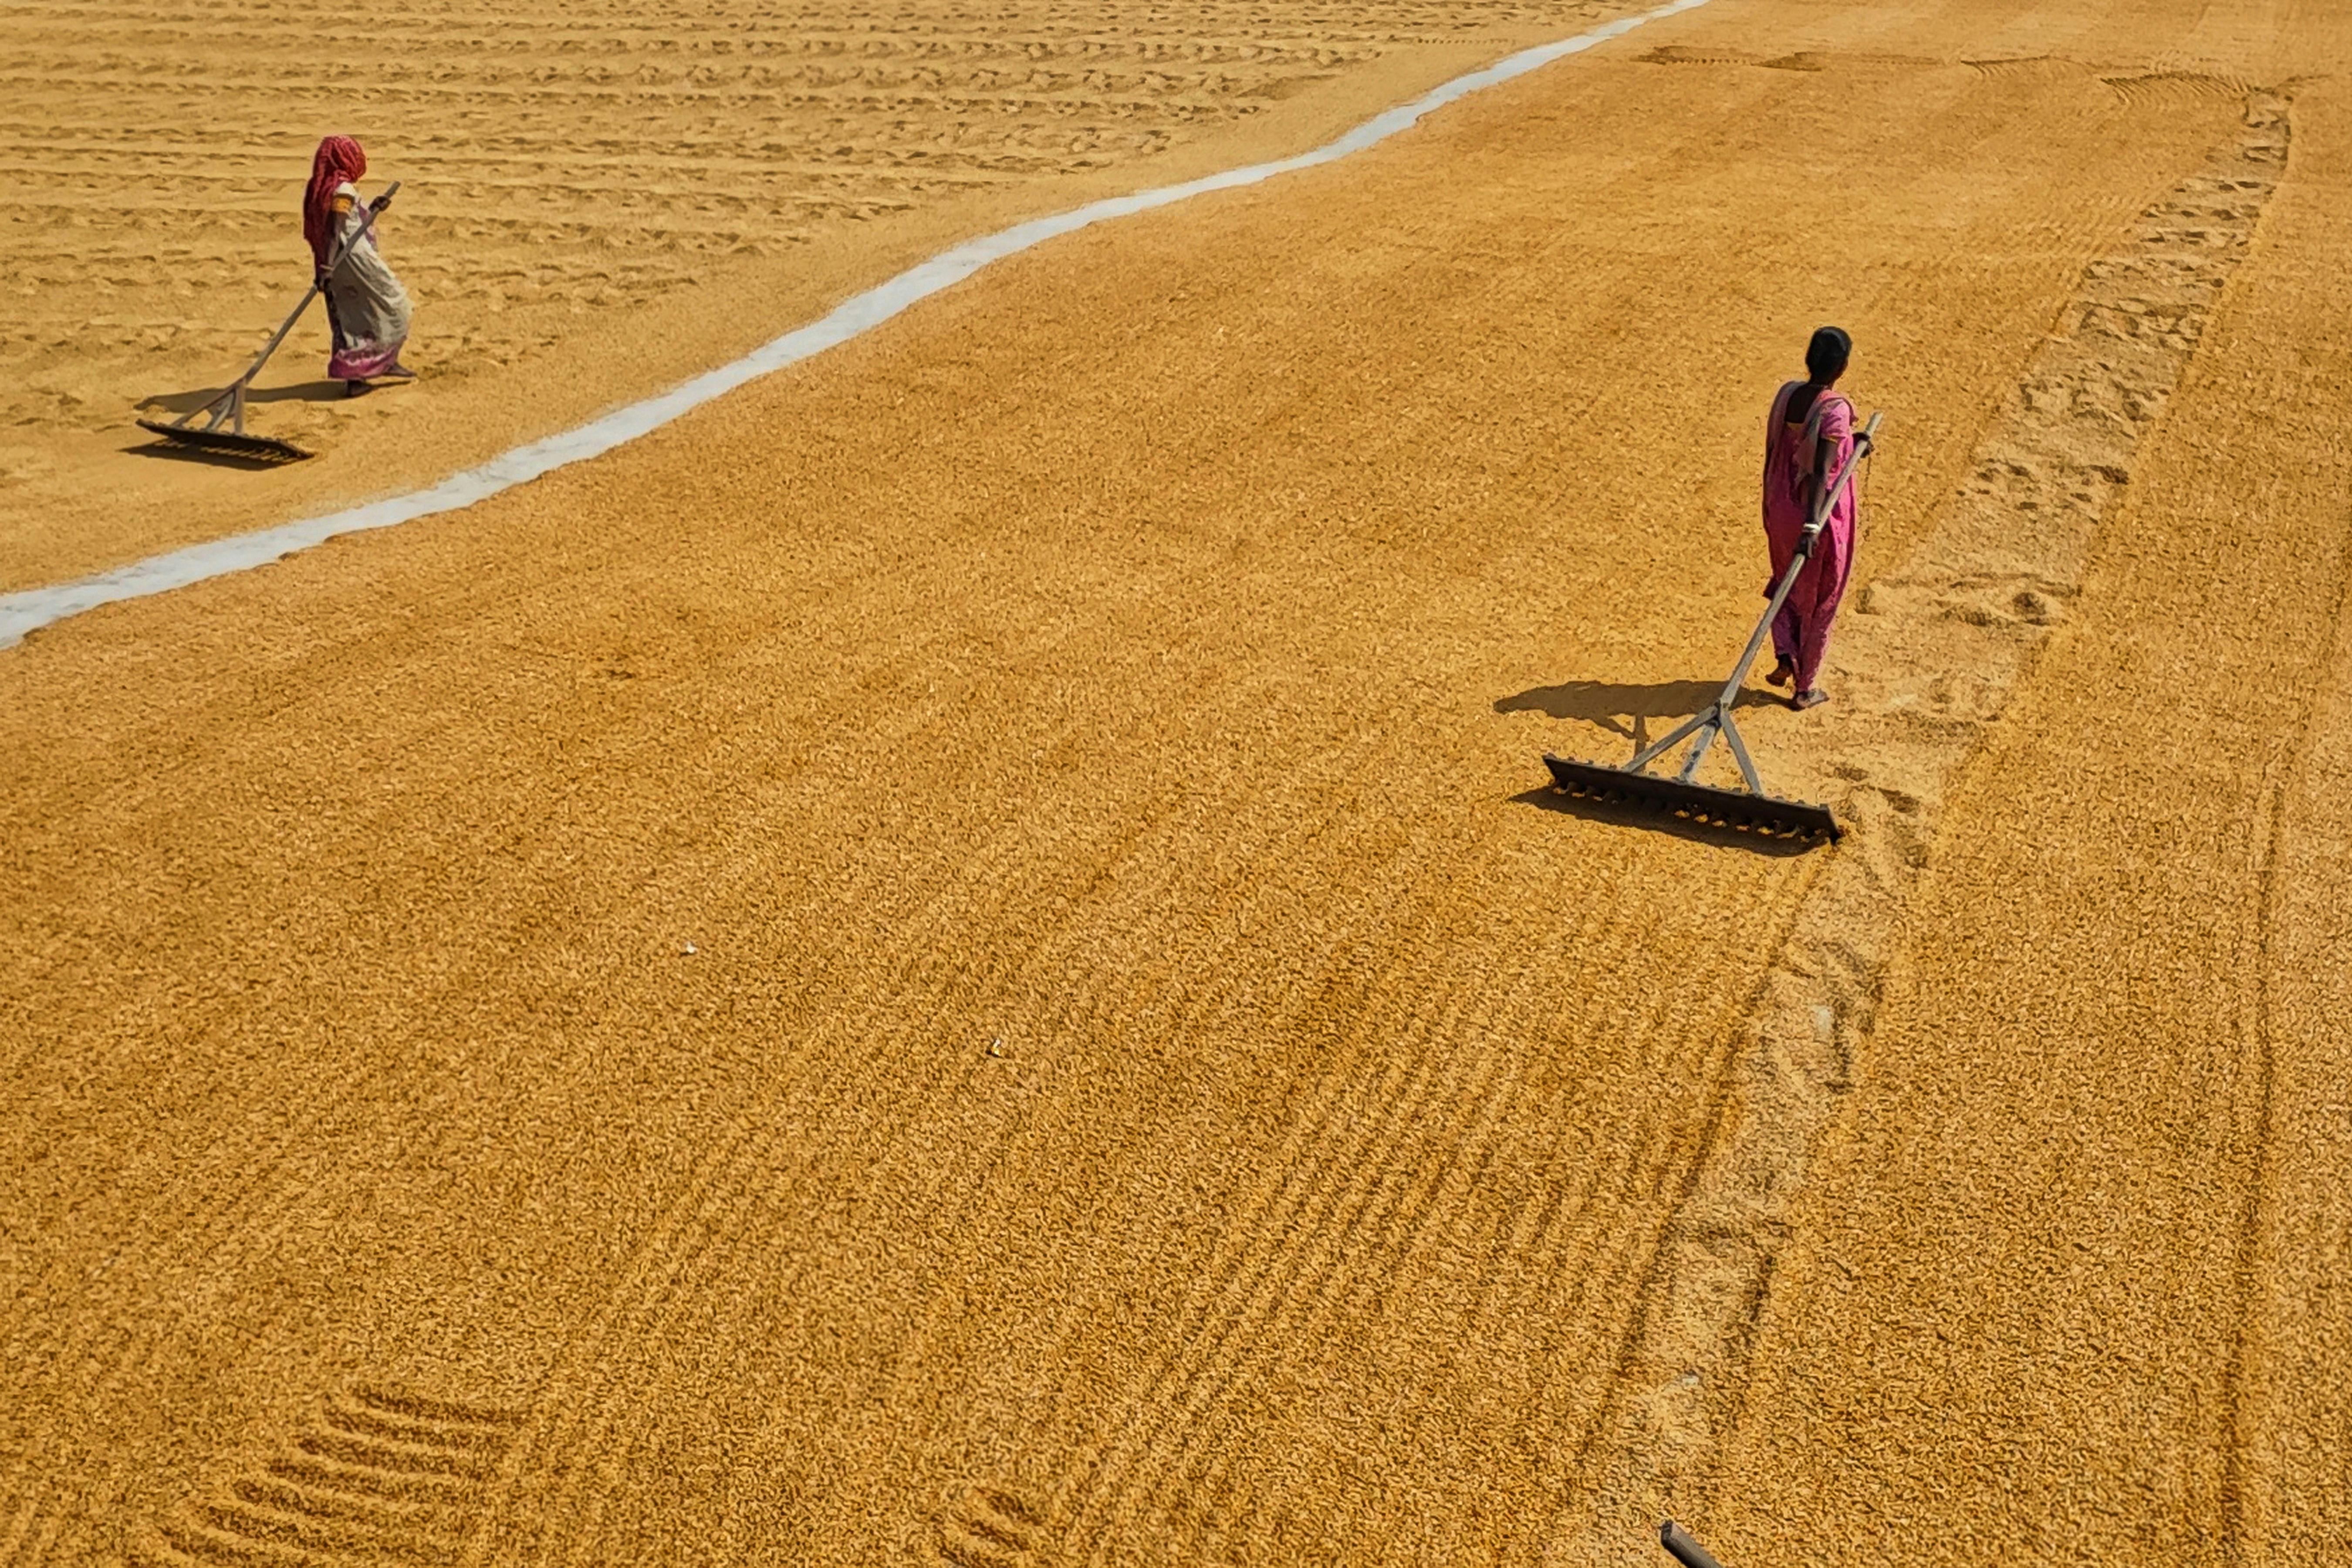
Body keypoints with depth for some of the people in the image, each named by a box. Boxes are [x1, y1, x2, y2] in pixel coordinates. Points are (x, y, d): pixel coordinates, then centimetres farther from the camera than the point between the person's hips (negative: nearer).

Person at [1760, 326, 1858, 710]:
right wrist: (1811, 524, -33)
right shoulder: (1836, 409, -21)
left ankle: (1786, 656, 7)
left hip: (1782, 510, 5)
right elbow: (1822, 470, -28)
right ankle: (1804, 687, 20)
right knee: (1819, 601, 11)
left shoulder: (1787, 394, -3)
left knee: (1787, 587, 27)